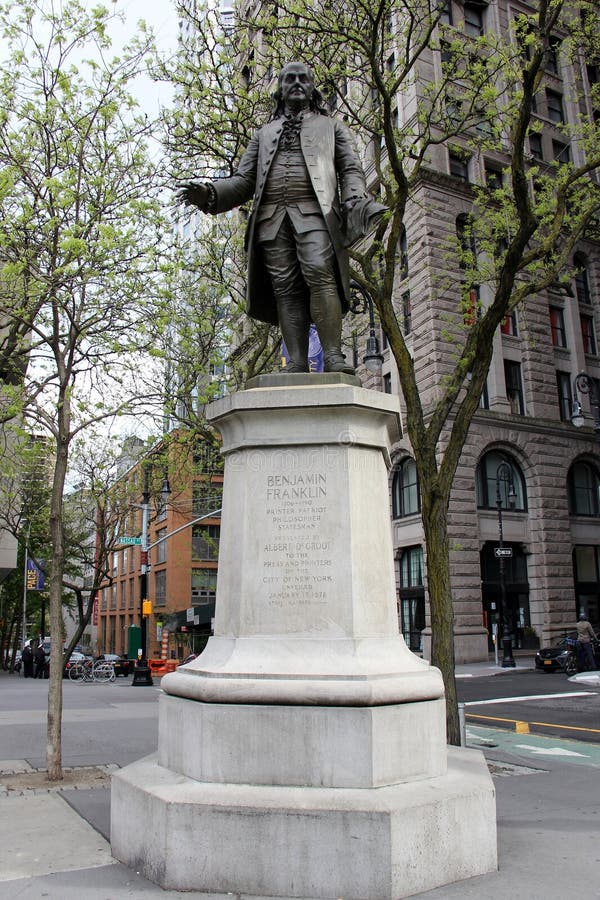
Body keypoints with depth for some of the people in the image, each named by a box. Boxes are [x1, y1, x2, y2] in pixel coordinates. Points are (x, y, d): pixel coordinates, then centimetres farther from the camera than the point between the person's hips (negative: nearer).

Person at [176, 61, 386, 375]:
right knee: (286, 288, -10)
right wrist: (209, 193, -1)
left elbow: (351, 169, 11)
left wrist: (355, 203, -12)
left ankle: (333, 356, -28)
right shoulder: (264, 134, 29)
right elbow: (243, 181, 19)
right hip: (271, 216, 3)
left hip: (314, 211, -2)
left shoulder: (332, 127, 24)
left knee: (319, 275, -24)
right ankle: (297, 364, -16)